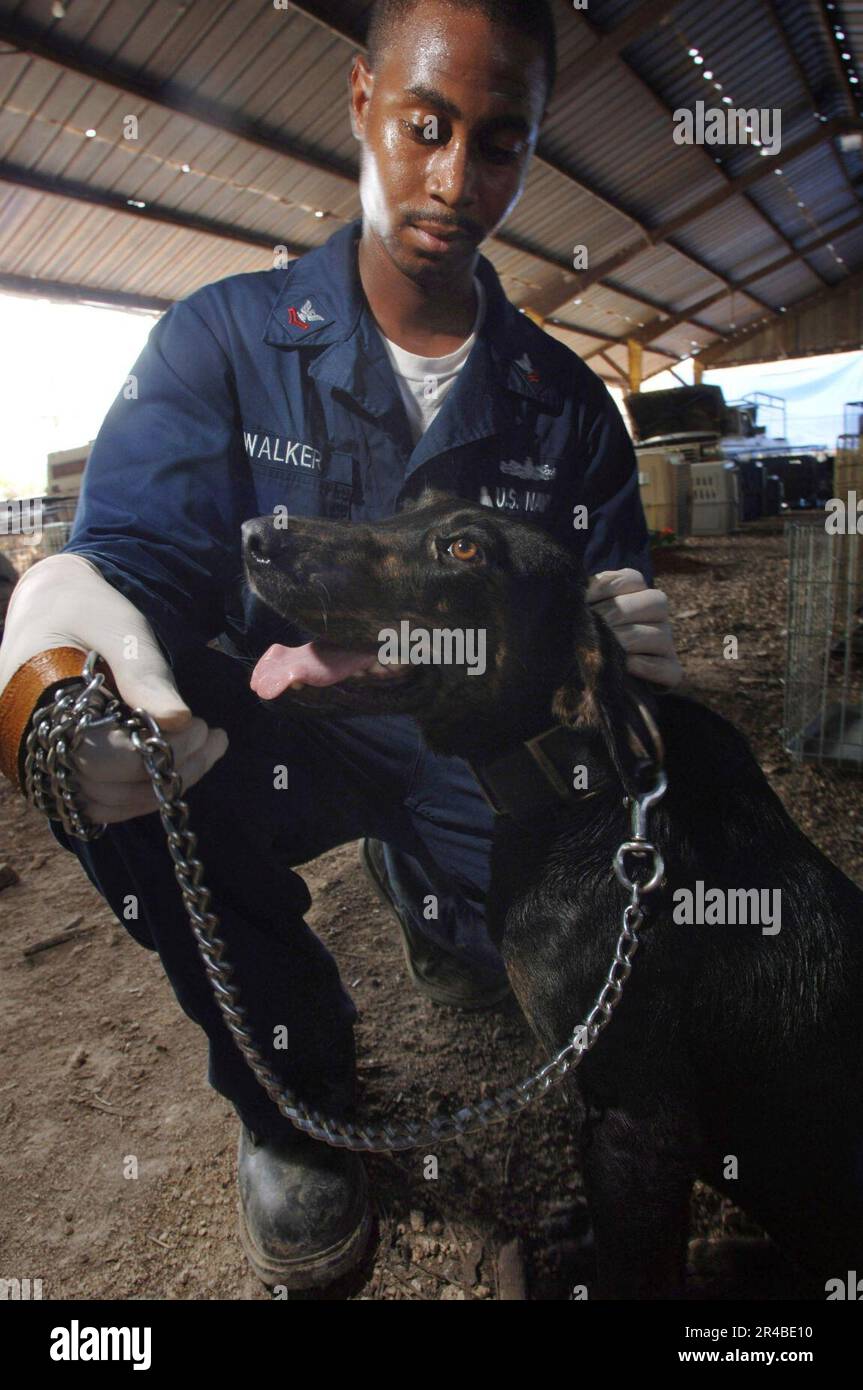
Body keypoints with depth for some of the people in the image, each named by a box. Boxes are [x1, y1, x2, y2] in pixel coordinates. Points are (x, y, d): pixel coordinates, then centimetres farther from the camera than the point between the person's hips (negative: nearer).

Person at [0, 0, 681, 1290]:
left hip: (467, 751, 1)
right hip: (284, 736, 0)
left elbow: (607, 628, 2)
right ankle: (291, 1077, -3)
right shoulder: (224, 337, -3)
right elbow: (139, 552, -15)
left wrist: (625, 644, -25)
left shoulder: (565, 401, 3)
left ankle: (420, 883, 15)